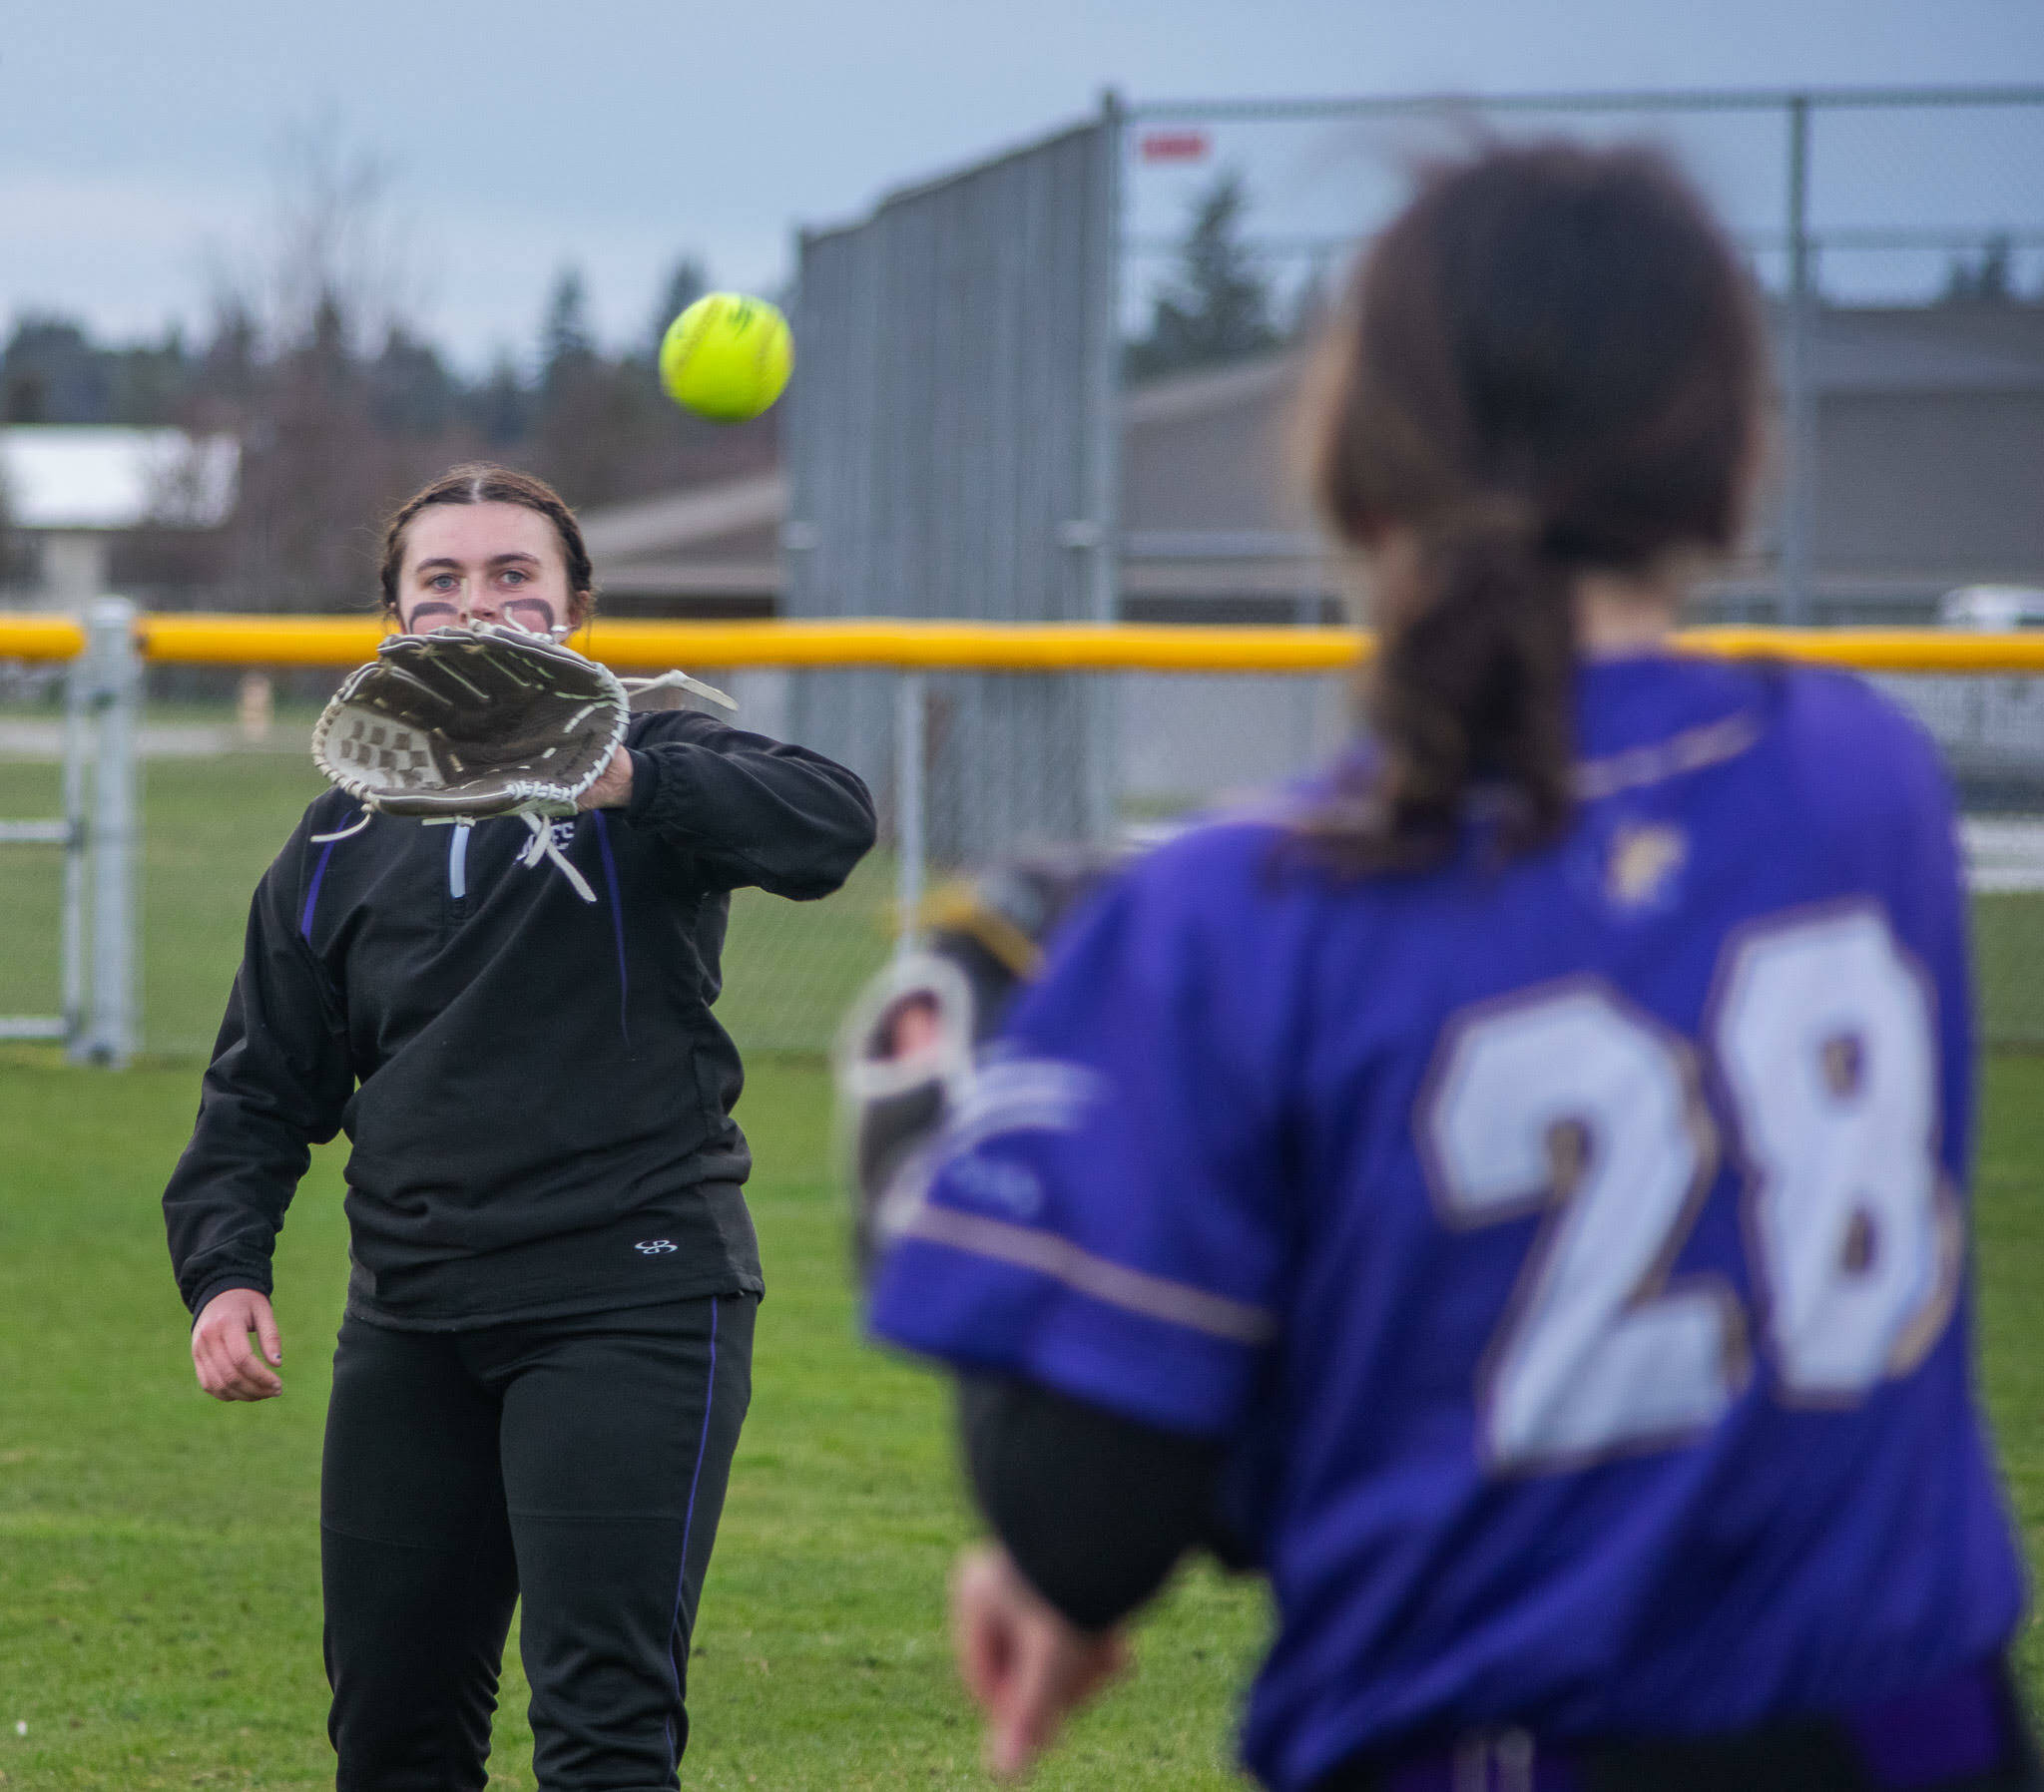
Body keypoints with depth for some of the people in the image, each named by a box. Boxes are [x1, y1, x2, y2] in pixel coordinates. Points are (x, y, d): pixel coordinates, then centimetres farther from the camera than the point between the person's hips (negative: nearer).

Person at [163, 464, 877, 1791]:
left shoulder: (656, 771, 0)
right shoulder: (344, 839, 14)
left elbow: (832, 825, -20)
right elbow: (266, 1086, 17)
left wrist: (627, 780, -36)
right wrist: (226, 1270, 0)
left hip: (633, 1297, -5)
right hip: (413, 1323, 5)